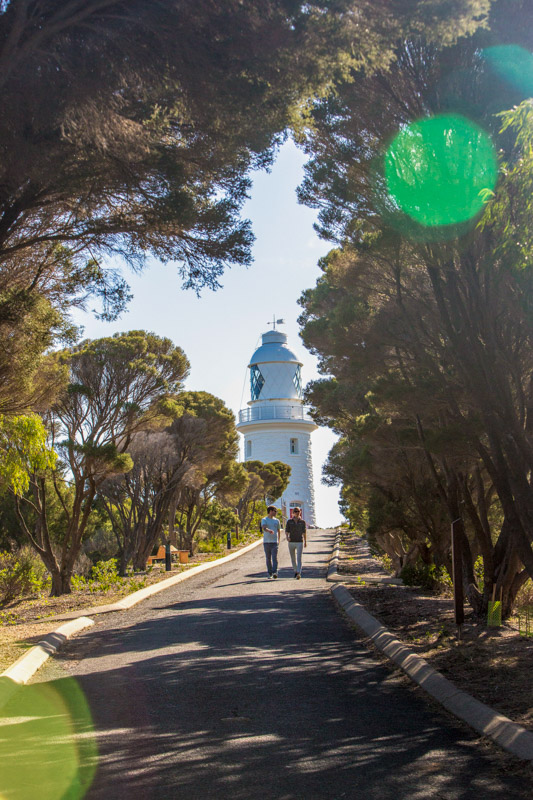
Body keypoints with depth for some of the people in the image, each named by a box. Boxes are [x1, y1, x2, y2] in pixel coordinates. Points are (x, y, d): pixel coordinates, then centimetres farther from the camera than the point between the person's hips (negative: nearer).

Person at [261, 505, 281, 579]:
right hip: (266, 542, -1)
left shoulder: (277, 520, 11)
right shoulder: (264, 520, 1)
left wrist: (279, 540, 27)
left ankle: (275, 572, -20)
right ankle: (270, 573, 16)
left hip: (274, 542, 1)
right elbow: (263, 528, -20)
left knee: (274, 557, -12)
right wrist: (269, 530, -40)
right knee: (268, 558, 6)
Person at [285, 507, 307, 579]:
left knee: (299, 558, -15)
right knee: (293, 558, 14)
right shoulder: (289, 521, 0)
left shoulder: (302, 522, 0)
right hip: (291, 542, 2)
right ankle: (296, 571, 37)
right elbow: (286, 531, -1)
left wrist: (305, 542, 16)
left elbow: (304, 532, 9)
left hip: (300, 542, -2)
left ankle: (299, 573, -24)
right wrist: (287, 537, -22)